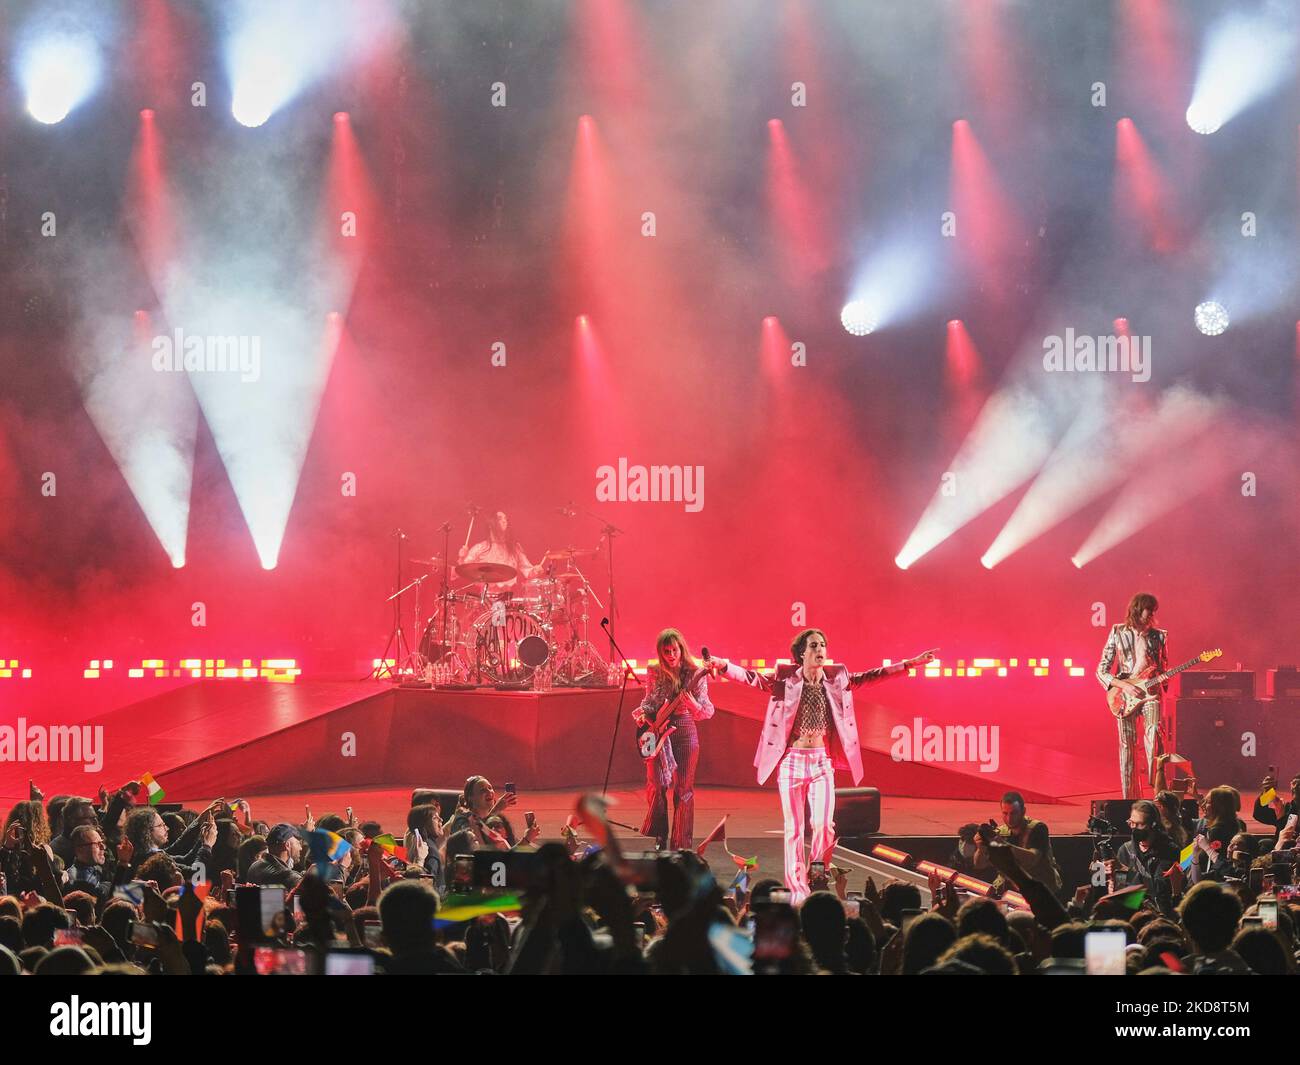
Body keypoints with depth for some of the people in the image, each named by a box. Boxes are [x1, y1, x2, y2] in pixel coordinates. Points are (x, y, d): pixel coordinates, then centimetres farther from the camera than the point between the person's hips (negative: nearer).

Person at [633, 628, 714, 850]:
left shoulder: (695, 675, -4)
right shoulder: (656, 674, 5)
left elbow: (706, 711, -10)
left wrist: (693, 704, -31)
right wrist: (641, 714, -6)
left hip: (684, 733, -3)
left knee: (683, 789, -1)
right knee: (655, 785, -2)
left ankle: (681, 845, 4)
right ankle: (660, 837, 13)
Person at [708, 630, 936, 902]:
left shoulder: (837, 679, 6)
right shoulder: (786, 680, -3)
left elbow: (872, 676, 10)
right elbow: (753, 678, -13)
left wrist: (910, 663, 6)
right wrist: (724, 665, -32)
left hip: (822, 761, 2)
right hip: (792, 760, -2)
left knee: (824, 826, -7)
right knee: (794, 828, 0)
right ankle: (797, 888, 7)